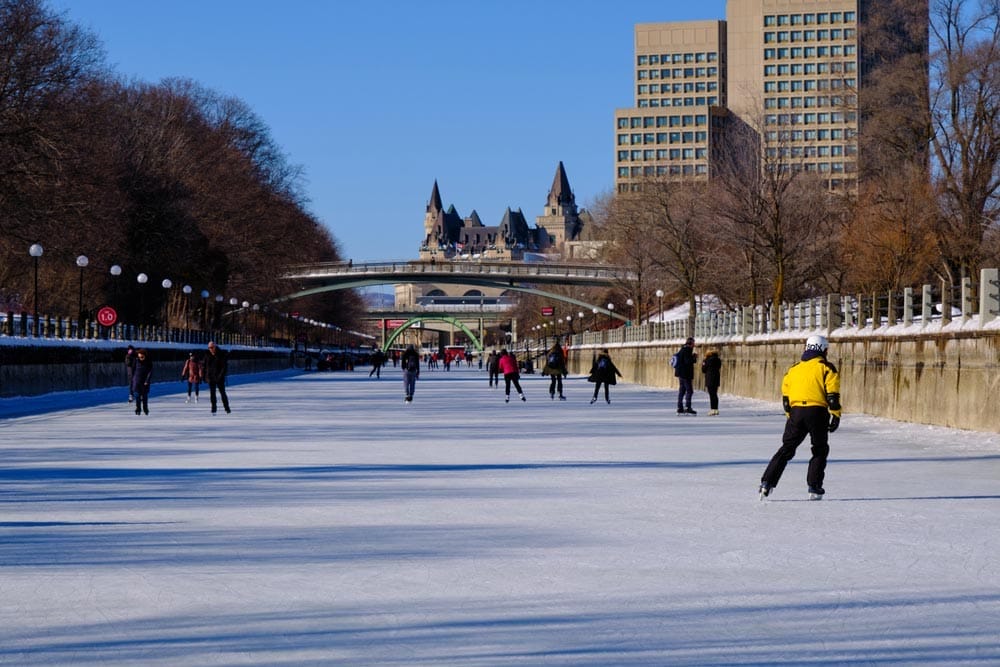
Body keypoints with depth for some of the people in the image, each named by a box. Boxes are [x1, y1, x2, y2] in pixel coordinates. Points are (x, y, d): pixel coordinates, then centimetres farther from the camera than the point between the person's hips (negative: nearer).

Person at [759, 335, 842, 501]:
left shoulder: (794, 369, 18)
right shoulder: (826, 367, 4)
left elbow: (785, 396, 20)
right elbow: (832, 394, -5)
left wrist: (789, 416, 28)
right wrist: (835, 415, -3)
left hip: (796, 412, 4)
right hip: (817, 412, -4)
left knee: (787, 448, 9)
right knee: (820, 450, 13)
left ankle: (767, 482, -1)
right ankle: (814, 487, 7)